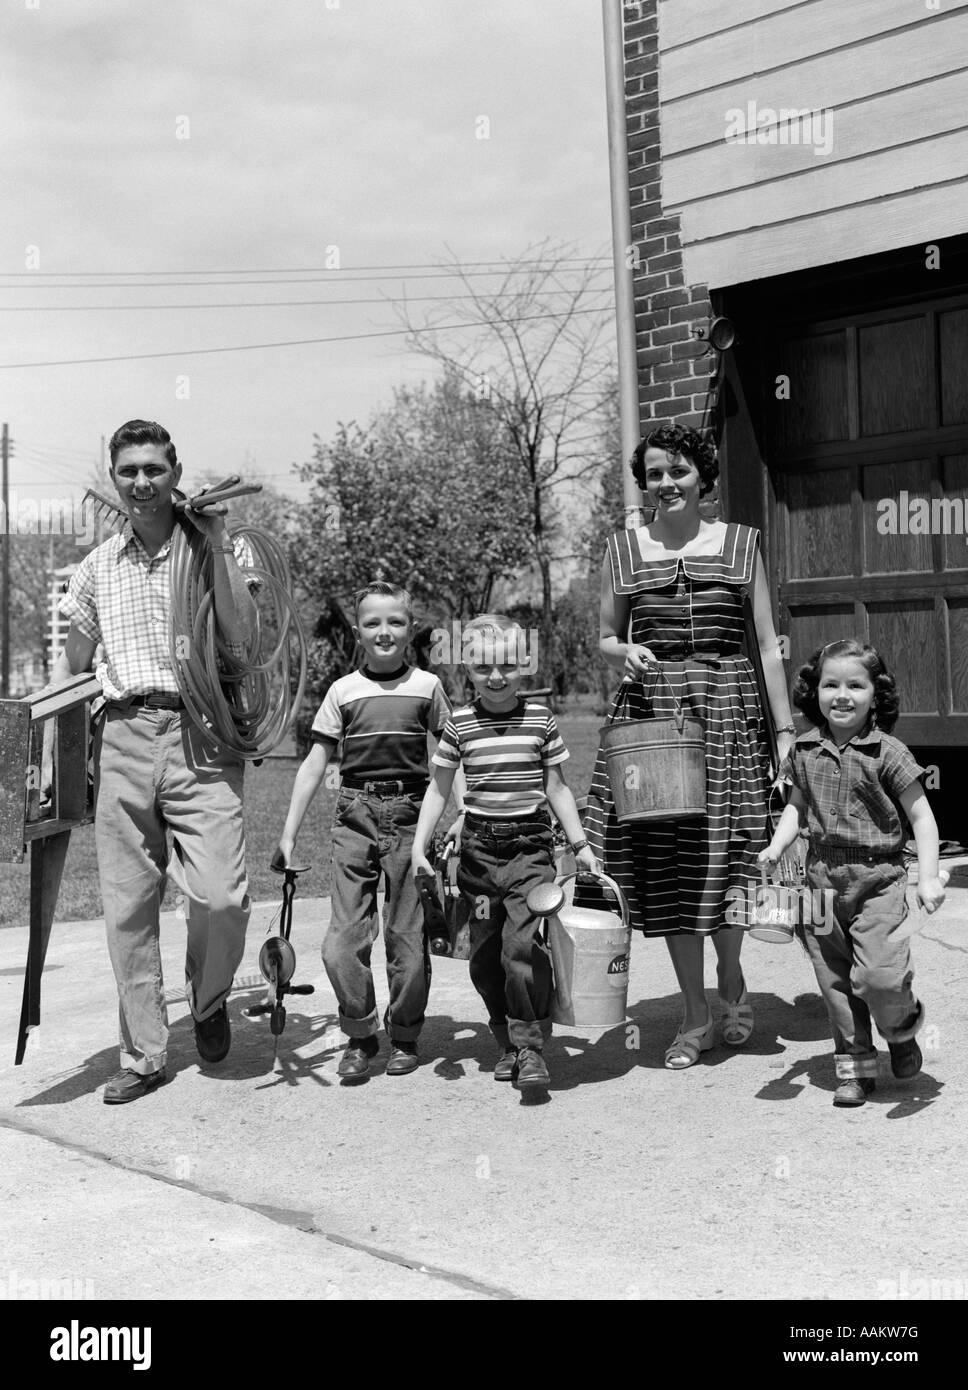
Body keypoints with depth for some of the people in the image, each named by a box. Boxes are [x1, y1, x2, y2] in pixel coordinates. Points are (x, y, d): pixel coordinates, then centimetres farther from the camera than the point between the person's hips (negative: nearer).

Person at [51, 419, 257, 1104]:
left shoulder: (214, 548, 6)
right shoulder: (98, 566, 14)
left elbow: (241, 635, -9)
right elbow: (72, 662, 20)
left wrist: (217, 544, -10)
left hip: (200, 737, -3)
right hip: (121, 738, 3)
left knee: (221, 895, -16)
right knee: (127, 906, 3)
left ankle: (209, 999, 16)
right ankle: (144, 1055, 15)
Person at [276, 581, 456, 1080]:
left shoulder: (427, 686, 6)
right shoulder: (344, 690, 7)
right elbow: (316, 762, 8)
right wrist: (290, 830, 4)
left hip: (410, 815, -1)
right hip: (355, 815, 1)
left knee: (406, 935, 1)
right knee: (345, 936, -4)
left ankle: (405, 1037, 18)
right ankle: (359, 1036, 12)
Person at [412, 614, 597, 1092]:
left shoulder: (540, 718, 2)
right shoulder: (459, 723, 2)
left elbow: (555, 787, 9)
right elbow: (439, 788, 9)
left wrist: (579, 844, 8)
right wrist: (419, 846, 3)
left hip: (530, 843, -2)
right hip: (479, 845, 2)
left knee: (522, 942, -16)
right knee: (484, 953, 6)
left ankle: (531, 1044, -5)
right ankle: (507, 1041, 22)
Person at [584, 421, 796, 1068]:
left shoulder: (741, 542, 5)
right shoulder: (624, 548, 7)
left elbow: (769, 645, 5)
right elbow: (604, 639, 13)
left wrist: (786, 731, 0)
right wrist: (627, 651, -10)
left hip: (728, 710, -1)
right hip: (650, 710, 1)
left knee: (723, 855, -3)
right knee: (664, 861, 1)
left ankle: (732, 980, 27)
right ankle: (696, 1015, 16)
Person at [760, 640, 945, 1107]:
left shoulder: (887, 752, -8)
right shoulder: (806, 752, 5)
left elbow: (921, 815, -7)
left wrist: (927, 875, -17)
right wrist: (776, 845, 1)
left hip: (878, 879, -4)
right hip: (823, 881, 4)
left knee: (878, 976, -16)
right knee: (834, 982, 8)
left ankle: (903, 1028, 18)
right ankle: (855, 1067, 24)